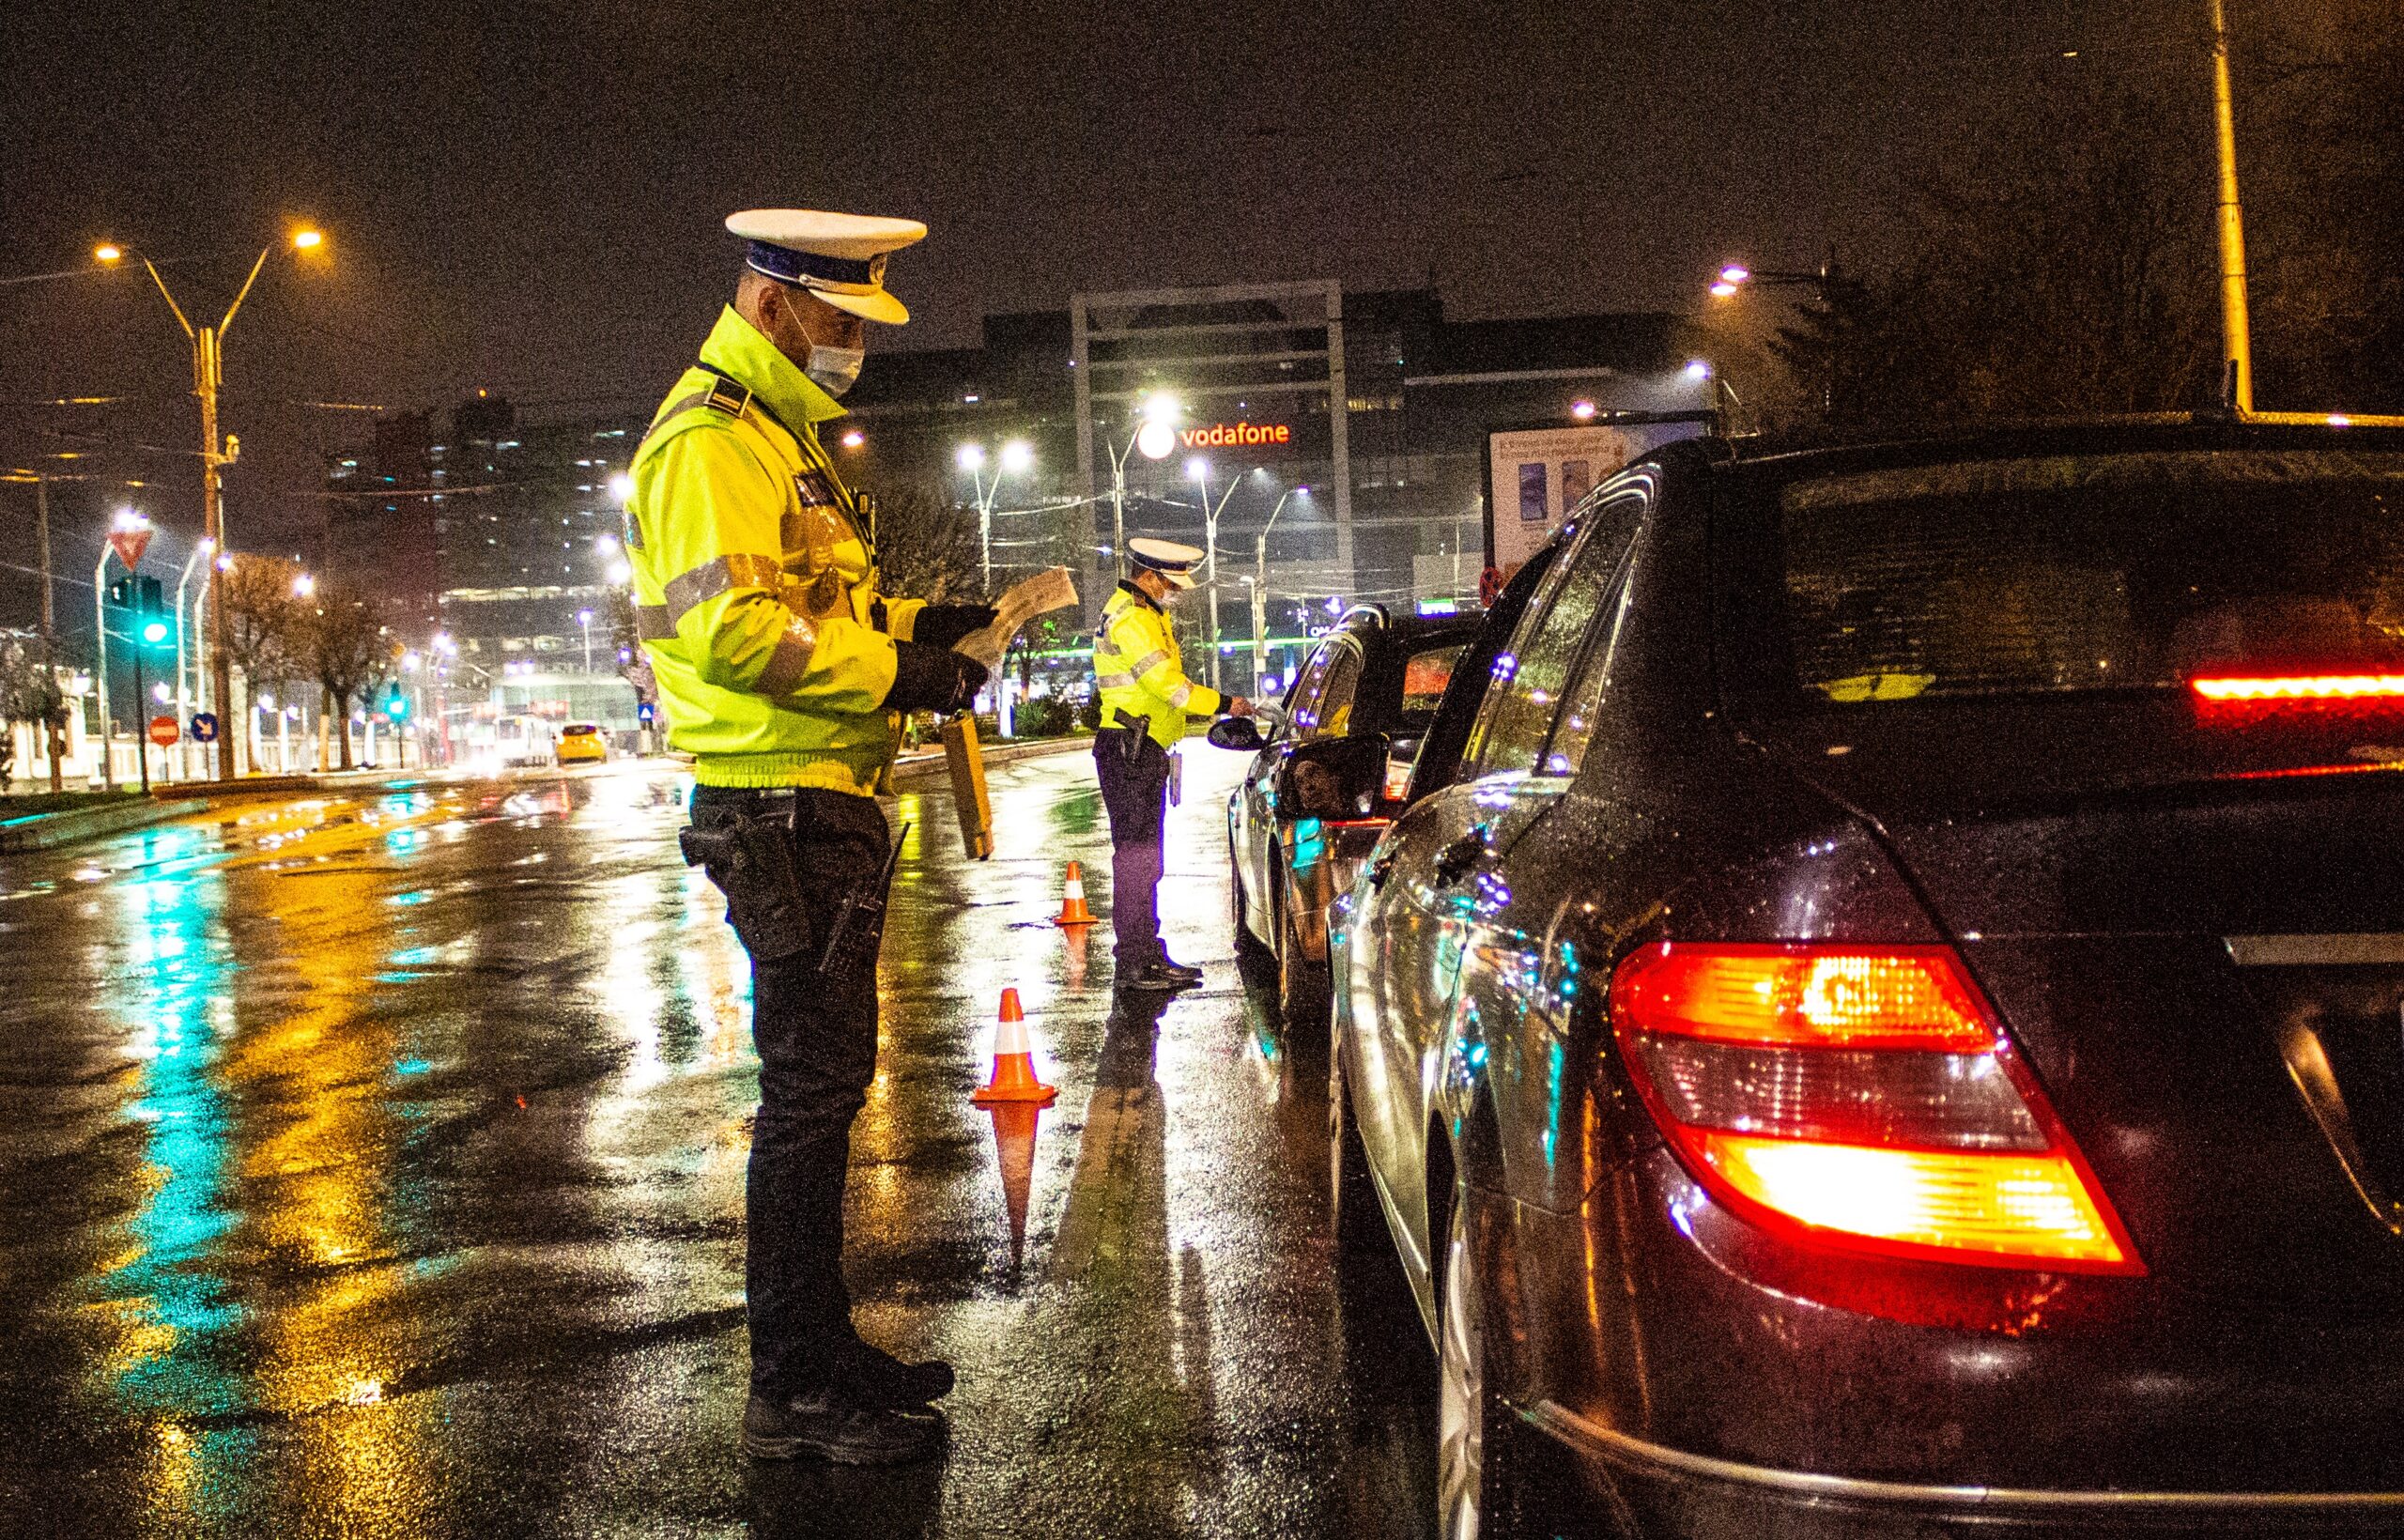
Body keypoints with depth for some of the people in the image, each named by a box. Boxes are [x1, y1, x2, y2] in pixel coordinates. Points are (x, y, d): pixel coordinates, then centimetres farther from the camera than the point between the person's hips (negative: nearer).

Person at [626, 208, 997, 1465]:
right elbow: (726, 627, -24)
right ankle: (793, 1392, 1)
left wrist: (909, 625, 12)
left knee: (823, 1085, 15)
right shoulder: (712, 438, -13)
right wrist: (895, 673, -19)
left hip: (822, 805, 11)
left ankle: (819, 1350, 26)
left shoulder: (777, 437, 22)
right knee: (808, 1089, -7)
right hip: (781, 807, -11)